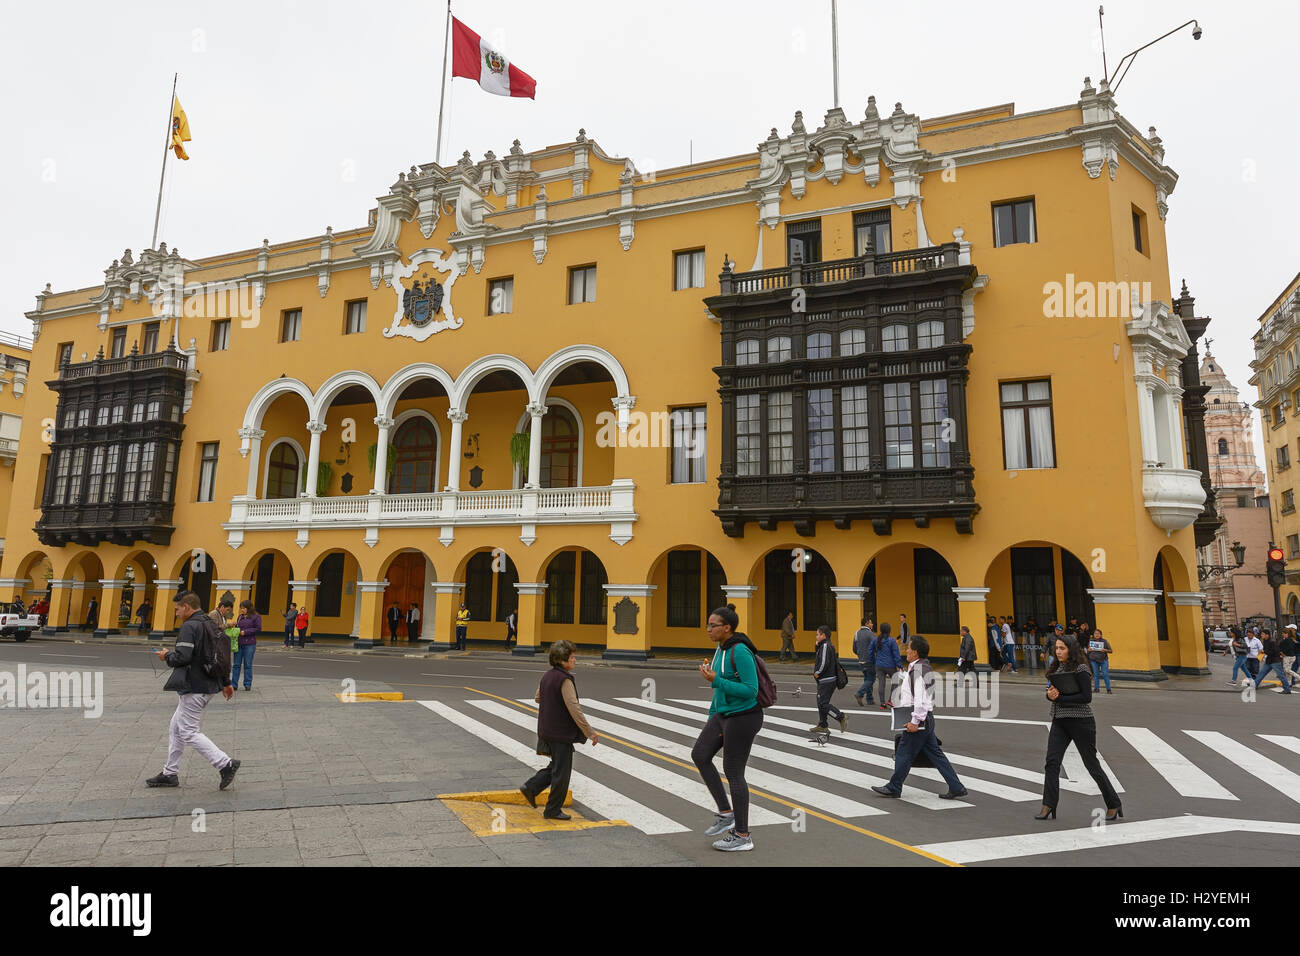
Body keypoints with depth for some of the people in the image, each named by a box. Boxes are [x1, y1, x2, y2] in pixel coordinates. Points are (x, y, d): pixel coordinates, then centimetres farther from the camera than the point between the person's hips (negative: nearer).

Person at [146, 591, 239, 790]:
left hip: (194, 688, -10)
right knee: (176, 728, 19)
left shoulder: (188, 627, -16)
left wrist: (166, 656, -3)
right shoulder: (210, 625, 13)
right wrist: (226, 682, 23)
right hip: (208, 685, 10)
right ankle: (170, 774, 27)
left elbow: (182, 657, -24)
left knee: (188, 732, -4)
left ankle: (226, 764, -10)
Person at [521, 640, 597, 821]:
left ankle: (530, 787, 16)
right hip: (561, 733, -9)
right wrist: (589, 732, -20)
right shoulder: (565, 680, -21)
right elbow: (574, 708, -25)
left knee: (556, 766, 23)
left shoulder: (547, 676, 7)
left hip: (547, 731, 9)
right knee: (562, 771, 3)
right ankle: (553, 810, 13)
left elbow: (538, 698, 21)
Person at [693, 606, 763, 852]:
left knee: (733, 772, 0)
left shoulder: (741, 652, -22)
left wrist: (715, 681, -25)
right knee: (699, 755, 3)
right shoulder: (722, 649, 8)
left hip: (743, 718, -9)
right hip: (725, 714, 9)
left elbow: (751, 691, -23)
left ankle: (742, 835, 15)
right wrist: (712, 717, 19)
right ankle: (726, 814, 14)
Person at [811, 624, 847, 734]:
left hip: (826, 680, -10)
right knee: (821, 703, 14)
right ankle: (822, 726, 19)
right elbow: (818, 659, 20)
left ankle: (842, 718, -6)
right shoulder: (825, 645, 15)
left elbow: (824, 663, -24)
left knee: (823, 704, -9)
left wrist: (817, 673, -11)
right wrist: (816, 646, 7)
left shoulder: (825, 646, -16)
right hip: (824, 680, 10)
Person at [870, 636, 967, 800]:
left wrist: (915, 721, -23)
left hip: (919, 719, -10)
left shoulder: (916, 669, -18)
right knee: (935, 753, 13)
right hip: (928, 717, 10)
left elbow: (919, 698, -25)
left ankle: (893, 788, 13)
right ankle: (956, 788, 13)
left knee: (904, 754, 2)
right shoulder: (927, 667, 13)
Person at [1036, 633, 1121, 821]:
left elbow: (1087, 697, -17)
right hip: (1059, 721, 6)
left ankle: (1114, 805, 23)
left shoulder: (1080, 669, -12)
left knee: (1092, 764, 5)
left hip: (1080, 720, -6)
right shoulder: (1056, 668, 10)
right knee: (1051, 761, -4)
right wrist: (1050, 694, -7)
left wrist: (1060, 698, -18)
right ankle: (1048, 806, -3)